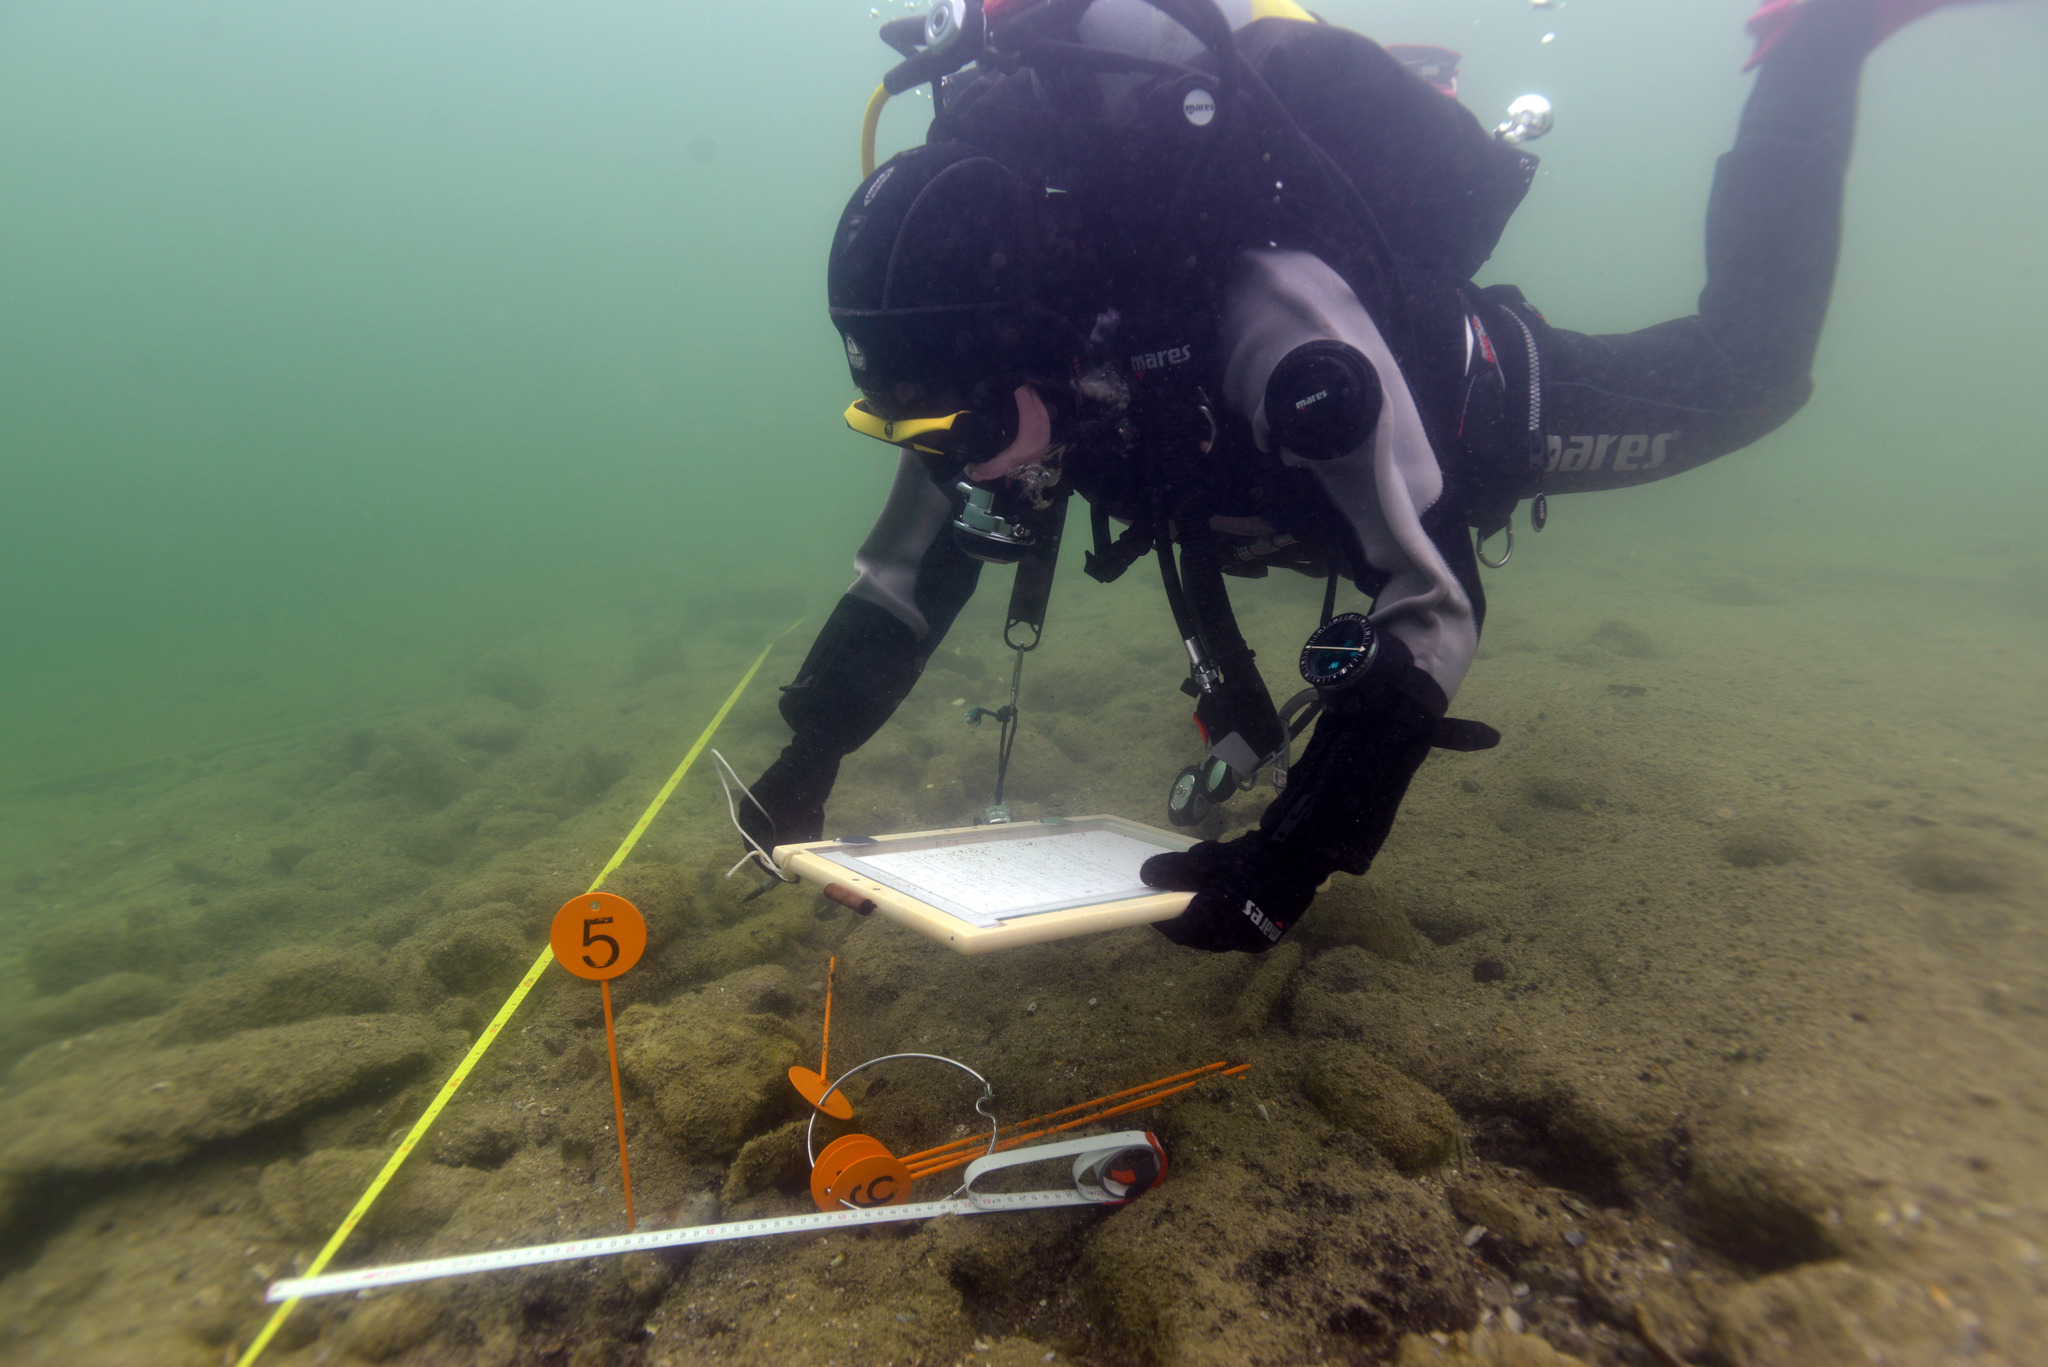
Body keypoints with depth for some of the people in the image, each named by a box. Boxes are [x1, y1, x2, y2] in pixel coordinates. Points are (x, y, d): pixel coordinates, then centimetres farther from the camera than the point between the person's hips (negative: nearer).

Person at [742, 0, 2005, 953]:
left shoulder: (1270, 325, -46)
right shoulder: (1001, 341, -25)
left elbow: (1436, 605, -44)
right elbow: (913, 568, -15)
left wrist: (1298, 854, -50)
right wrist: (807, 762, -21)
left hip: (1477, 396, -5)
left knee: (1746, 372, 16)